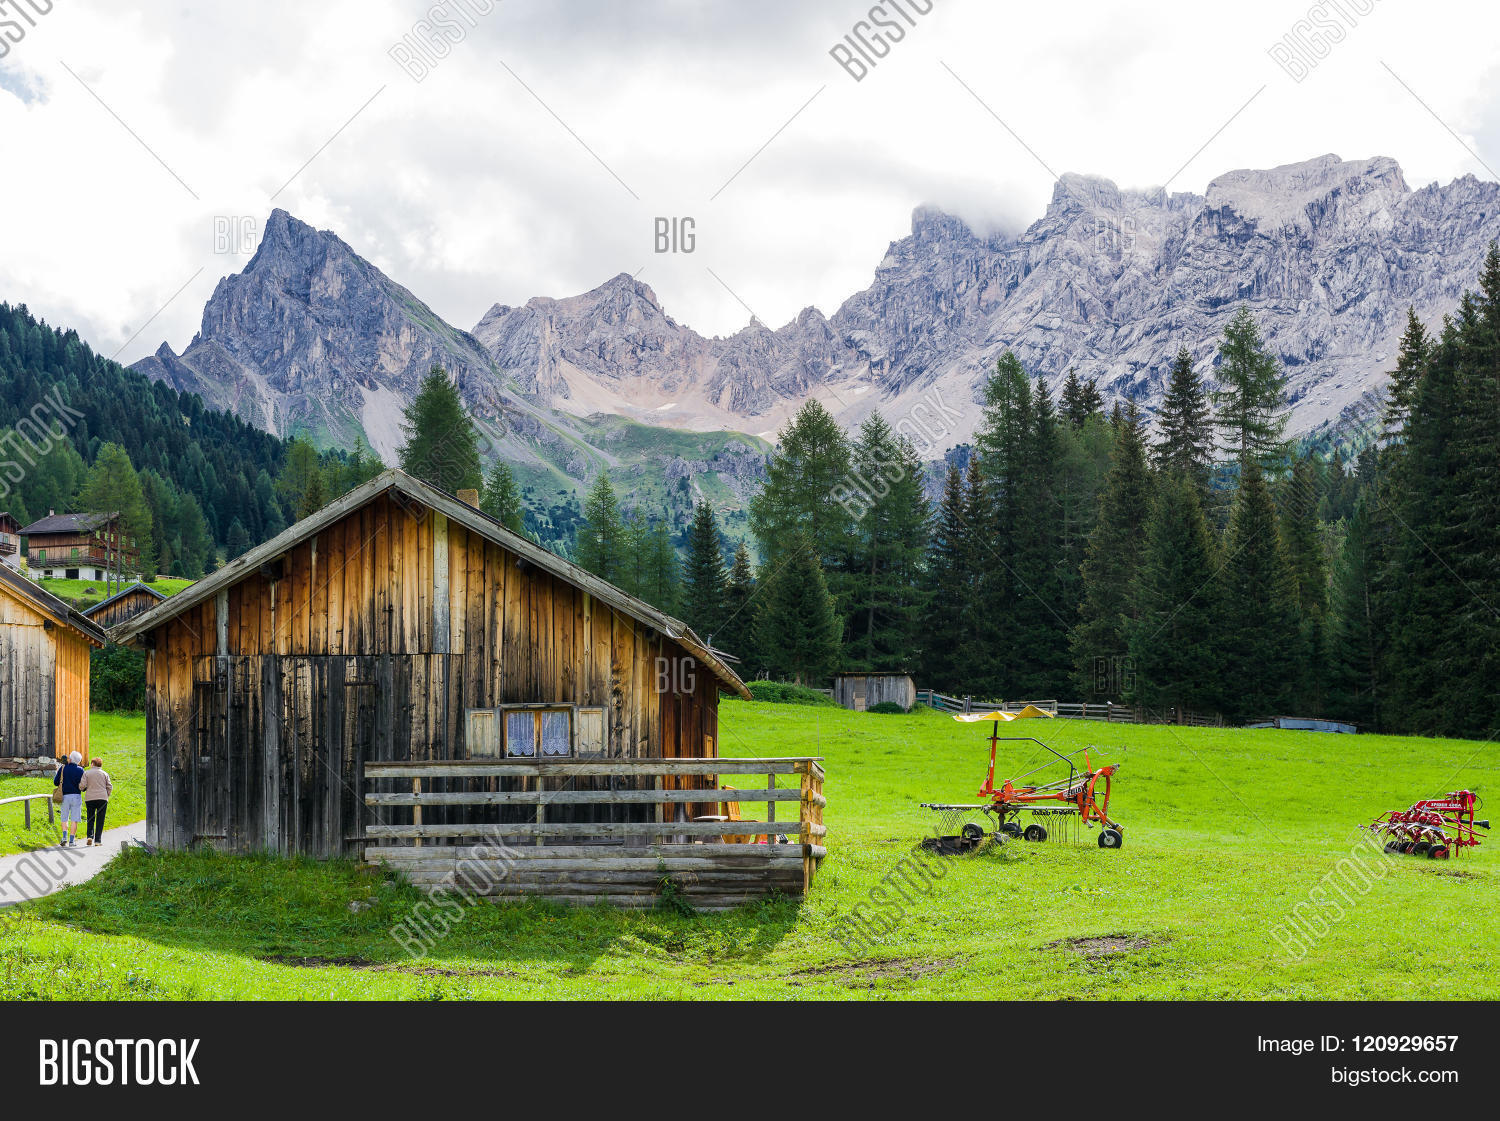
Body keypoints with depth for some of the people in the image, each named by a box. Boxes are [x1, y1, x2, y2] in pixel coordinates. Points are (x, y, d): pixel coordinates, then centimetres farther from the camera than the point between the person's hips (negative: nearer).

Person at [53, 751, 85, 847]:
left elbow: (55, 782, 3)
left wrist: (57, 773, 21)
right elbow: (83, 786, -4)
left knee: (64, 819, 11)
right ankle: (71, 840, 0)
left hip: (65, 796, 1)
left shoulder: (62, 768, -1)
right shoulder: (80, 770, -3)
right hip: (76, 796, -1)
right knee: (74, 820, 2)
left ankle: (64, 837, -7)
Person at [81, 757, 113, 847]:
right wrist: (107, 796, 18)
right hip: (102, 798, 0)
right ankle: (97, 840, -3)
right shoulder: (104, 774, 9)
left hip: (90, 799, 0)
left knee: (90, 819, 9)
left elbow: (82, 785, -5)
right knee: (100, 820, 2)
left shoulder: (86, 773, 4)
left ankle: (89, 836, -9)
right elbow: (109, 787, 5)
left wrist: (84, 789, 16)